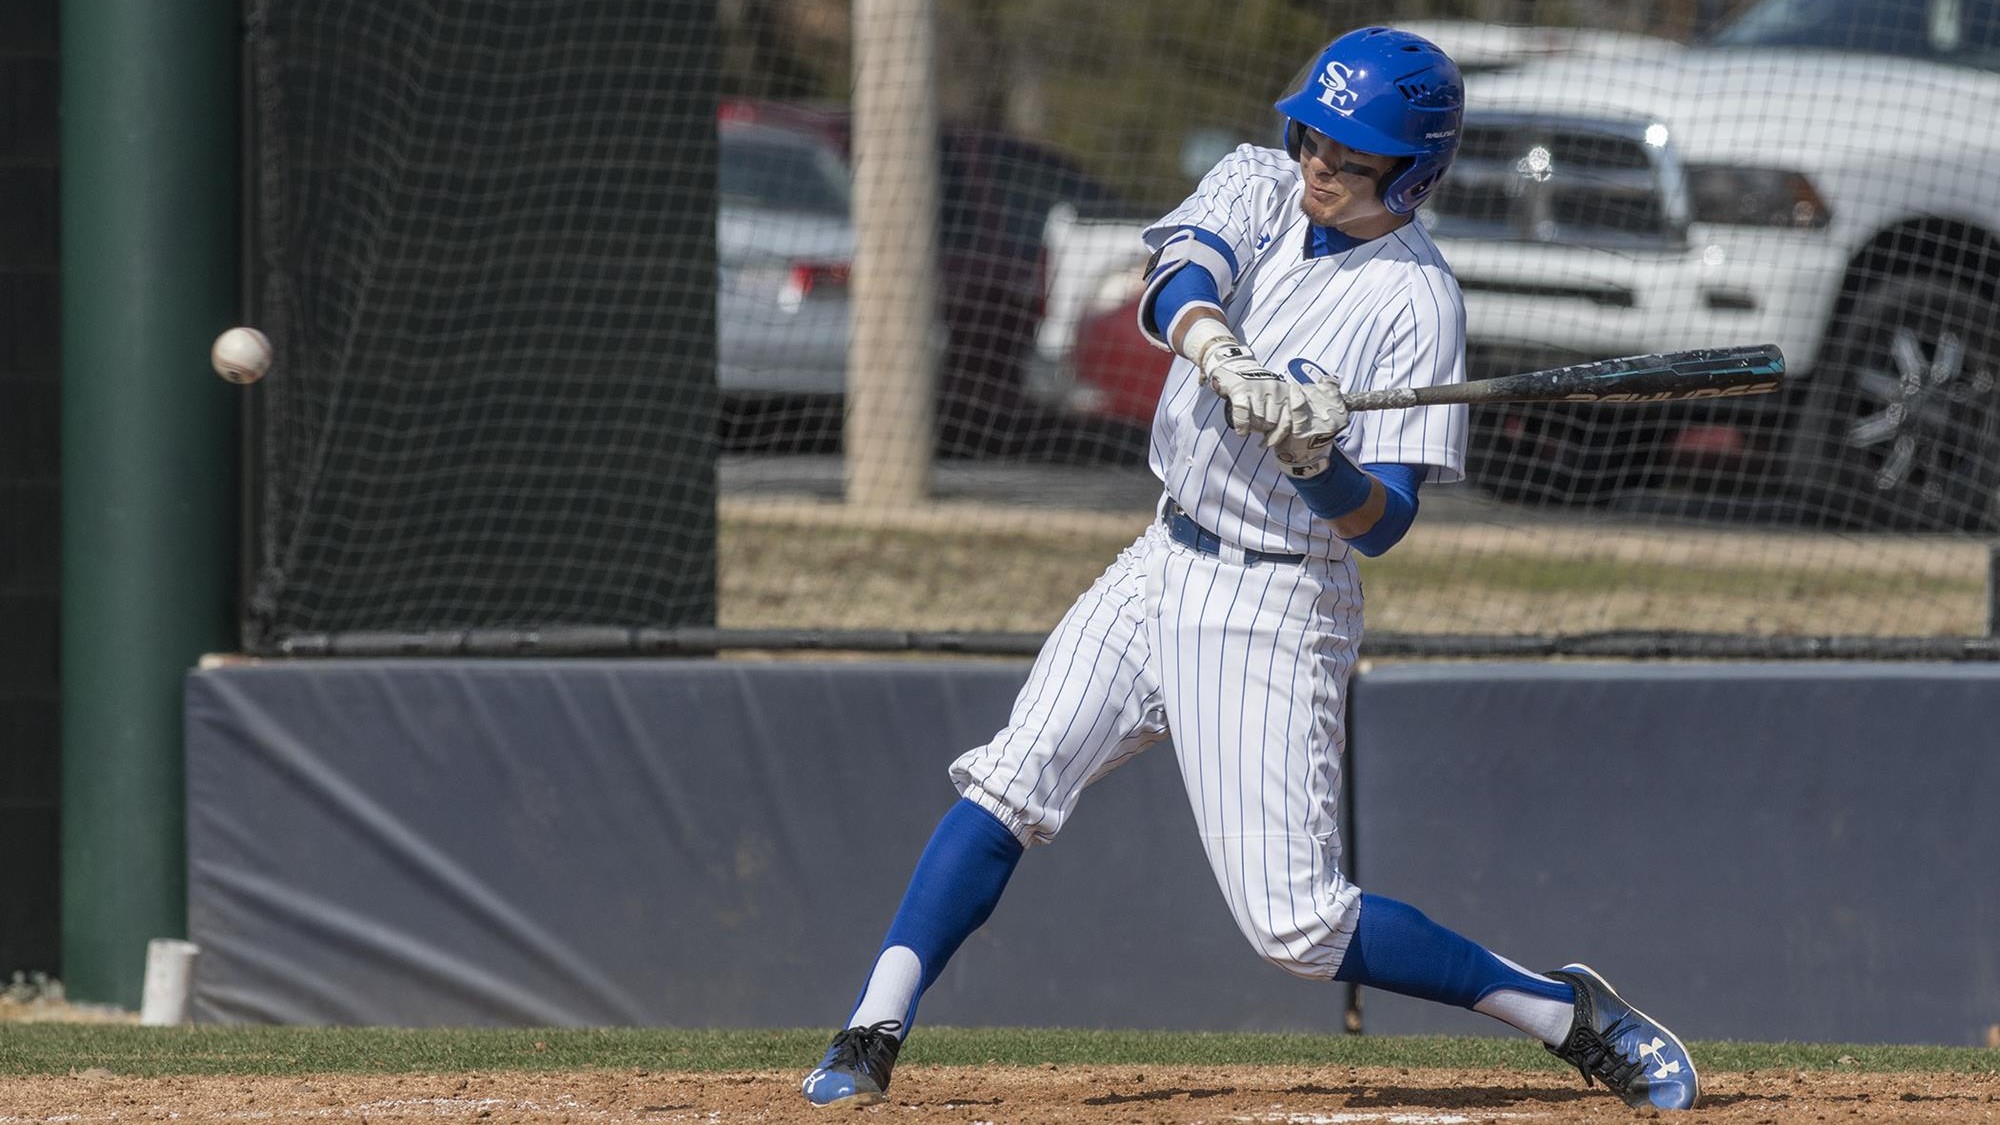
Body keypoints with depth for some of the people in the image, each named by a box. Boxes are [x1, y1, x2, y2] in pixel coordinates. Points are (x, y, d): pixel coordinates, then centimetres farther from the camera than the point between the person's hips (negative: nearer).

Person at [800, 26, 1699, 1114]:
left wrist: (1319, 460, -38)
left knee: (1298, 924, -10)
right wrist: (1224, 357, -42)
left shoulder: (1416, 304, -15)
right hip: (1163, 564, 6)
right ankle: (872, 1036, -3)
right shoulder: (1258, 185, 0)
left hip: (1276, 609, -6)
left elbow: (1380, 523, -17)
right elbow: (1175, 285, -21)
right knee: (1008, 783, -7)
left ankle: (1568, 1013, 3)